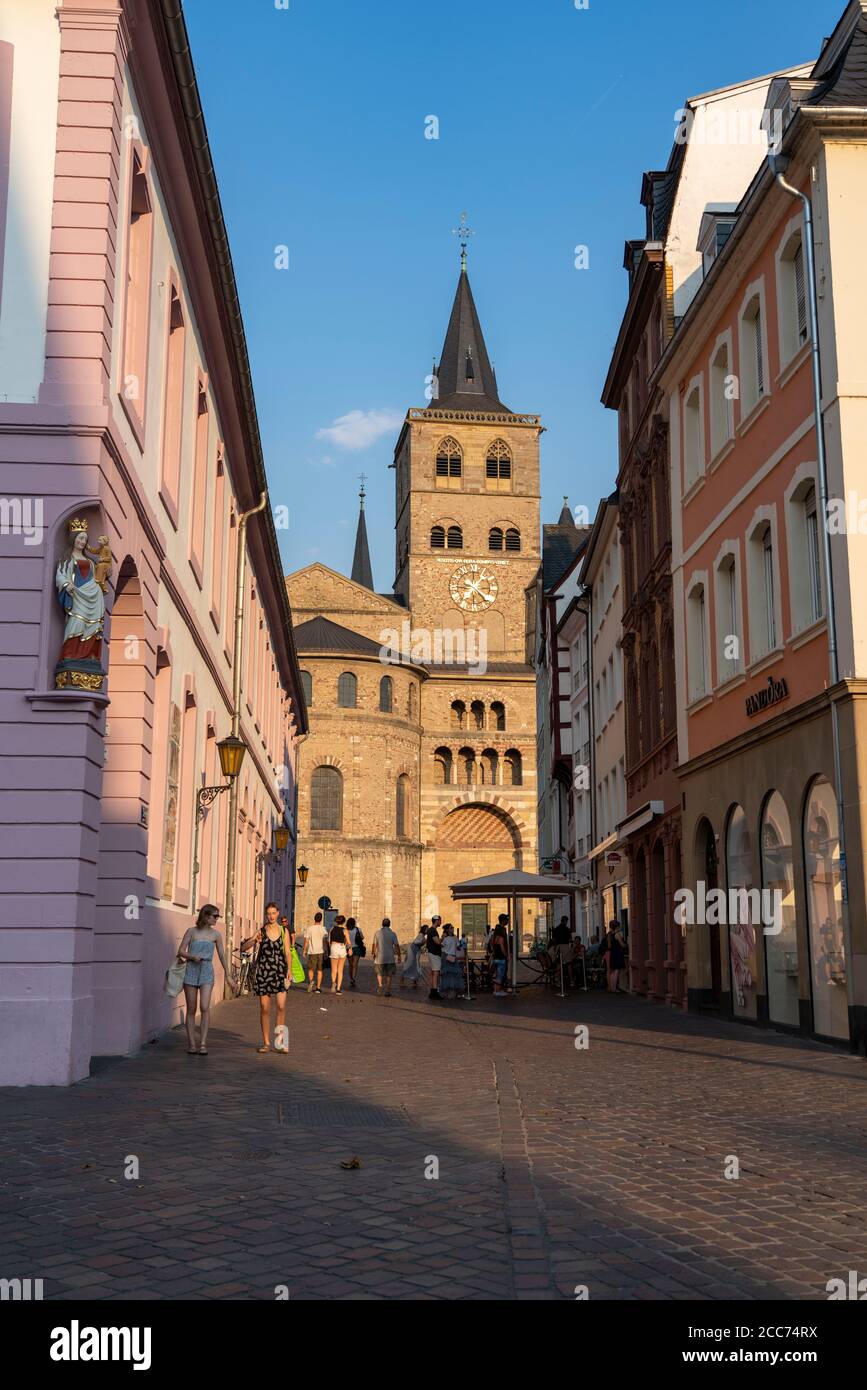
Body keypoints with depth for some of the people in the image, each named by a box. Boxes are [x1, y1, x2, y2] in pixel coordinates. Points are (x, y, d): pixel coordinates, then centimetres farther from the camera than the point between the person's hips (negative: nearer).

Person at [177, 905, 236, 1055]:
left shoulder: (216, 934, 7)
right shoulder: (192, 931, 2)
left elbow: (222, 955, 13)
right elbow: (181, 951, 2)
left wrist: (228, 975, 16)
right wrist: (192, 957, -17)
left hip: (207, 972, 1)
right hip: (191, 971, 0)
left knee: (204, 1007, -15)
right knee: (191, 1010, 3)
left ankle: (203, 1044, -13)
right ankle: (192, 1045, 9)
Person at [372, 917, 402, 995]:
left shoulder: (378, 933, -3)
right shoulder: (392, 934, -6)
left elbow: (374, 945, 2)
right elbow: (397, 946, -7)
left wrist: (374, 954, 18)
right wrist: (399, 956, 2)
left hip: (380, 957, 1)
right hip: (390, 958, -1)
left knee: (379, 973, 22)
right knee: (389, 975, 9)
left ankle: (380, 986, 5)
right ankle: (387, 991, 5)